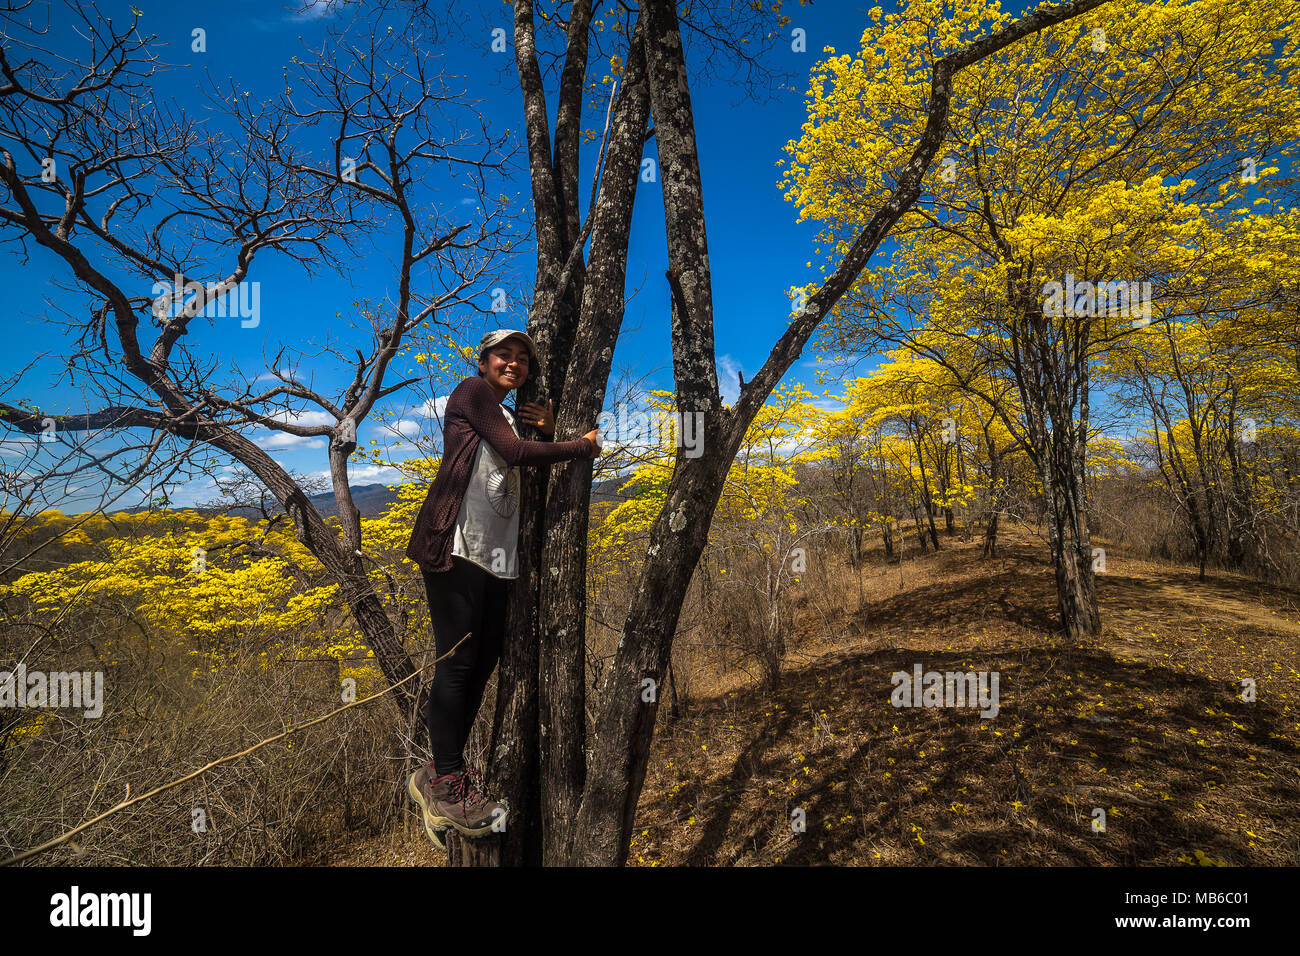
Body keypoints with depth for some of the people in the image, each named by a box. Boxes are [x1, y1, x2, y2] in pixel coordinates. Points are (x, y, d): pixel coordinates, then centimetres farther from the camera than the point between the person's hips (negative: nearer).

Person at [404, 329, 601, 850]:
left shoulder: (509, 419, 28)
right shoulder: (472, 391, 4)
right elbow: (515, 452, -9)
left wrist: (548, 434, 5)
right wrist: (583, 445, 0)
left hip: (498, 558, 8)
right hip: (457, 547, -8)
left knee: (483, 662, 7)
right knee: (457, 662, -5)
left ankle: (442, 771, 20)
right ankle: (446, 782, 7)